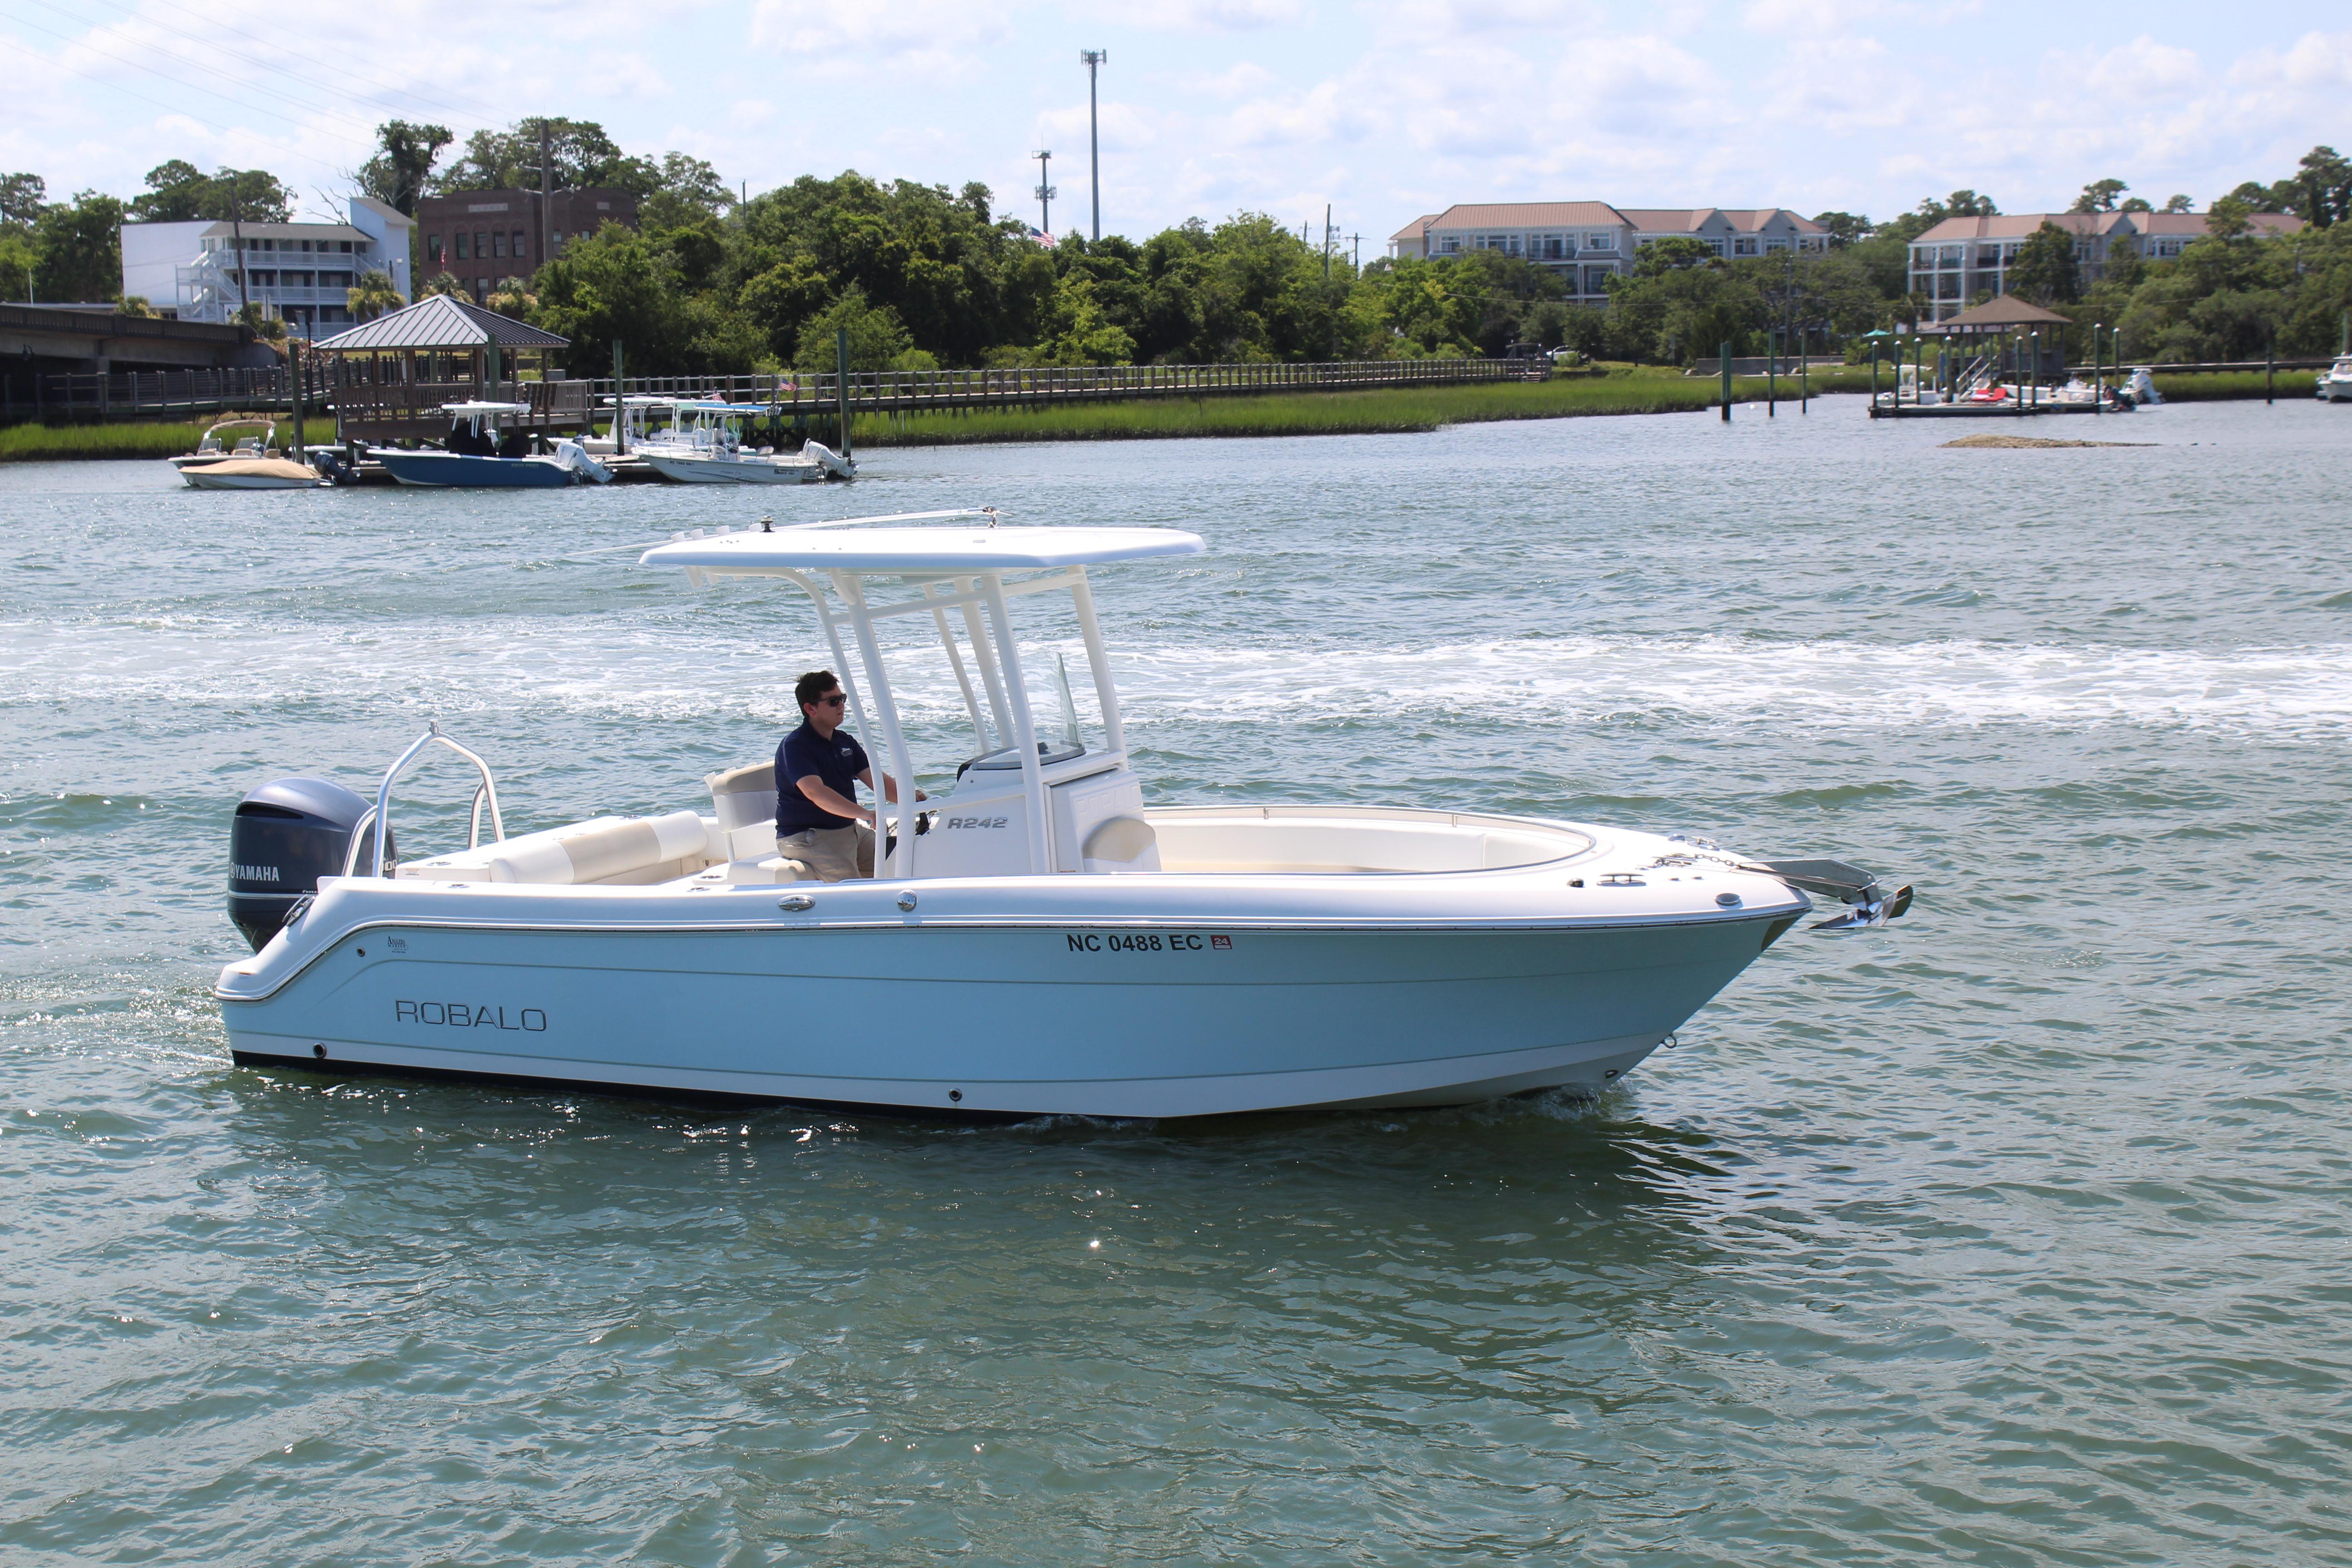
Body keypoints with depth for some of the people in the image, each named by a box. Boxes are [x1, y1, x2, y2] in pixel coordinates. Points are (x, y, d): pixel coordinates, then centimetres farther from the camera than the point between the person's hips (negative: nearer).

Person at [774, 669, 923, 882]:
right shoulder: (795, 747, -16)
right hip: (805, 837, -8)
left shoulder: (845, 742, 12)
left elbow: (875, 779, 7)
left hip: (850, 829, 9)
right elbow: (815, 792, -31)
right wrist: (867, 814, -42)